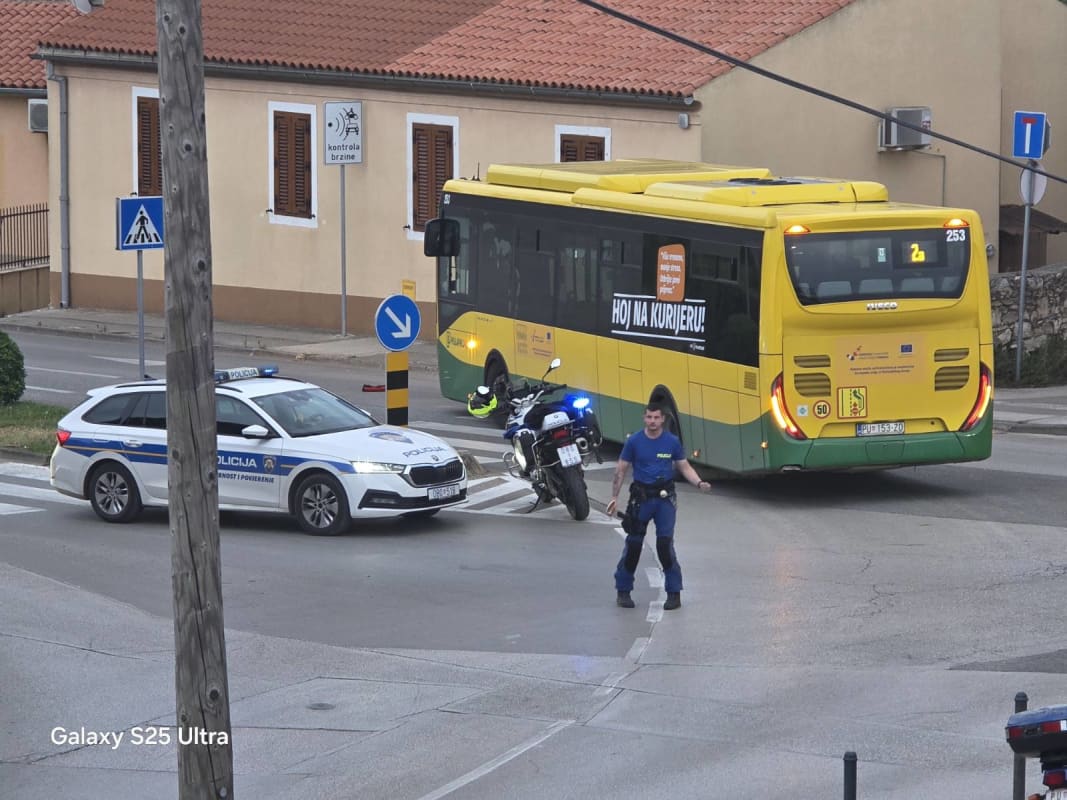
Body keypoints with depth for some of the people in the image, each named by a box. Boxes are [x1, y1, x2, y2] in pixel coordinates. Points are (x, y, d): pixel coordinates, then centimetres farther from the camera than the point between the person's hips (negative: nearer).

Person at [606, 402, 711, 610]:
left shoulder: (672, 441, -1)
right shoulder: (634, 441, -3)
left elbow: (685, 467, 6)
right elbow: (621, 471, 3)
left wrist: (699, 483, -12)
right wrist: (614, 497, -2)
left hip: (665, 498, 0)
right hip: (641, 497, 0)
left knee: (665, 543, -9)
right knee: (633, 544, 3)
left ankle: (674, 592, 0)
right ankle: (623, 590, 16)